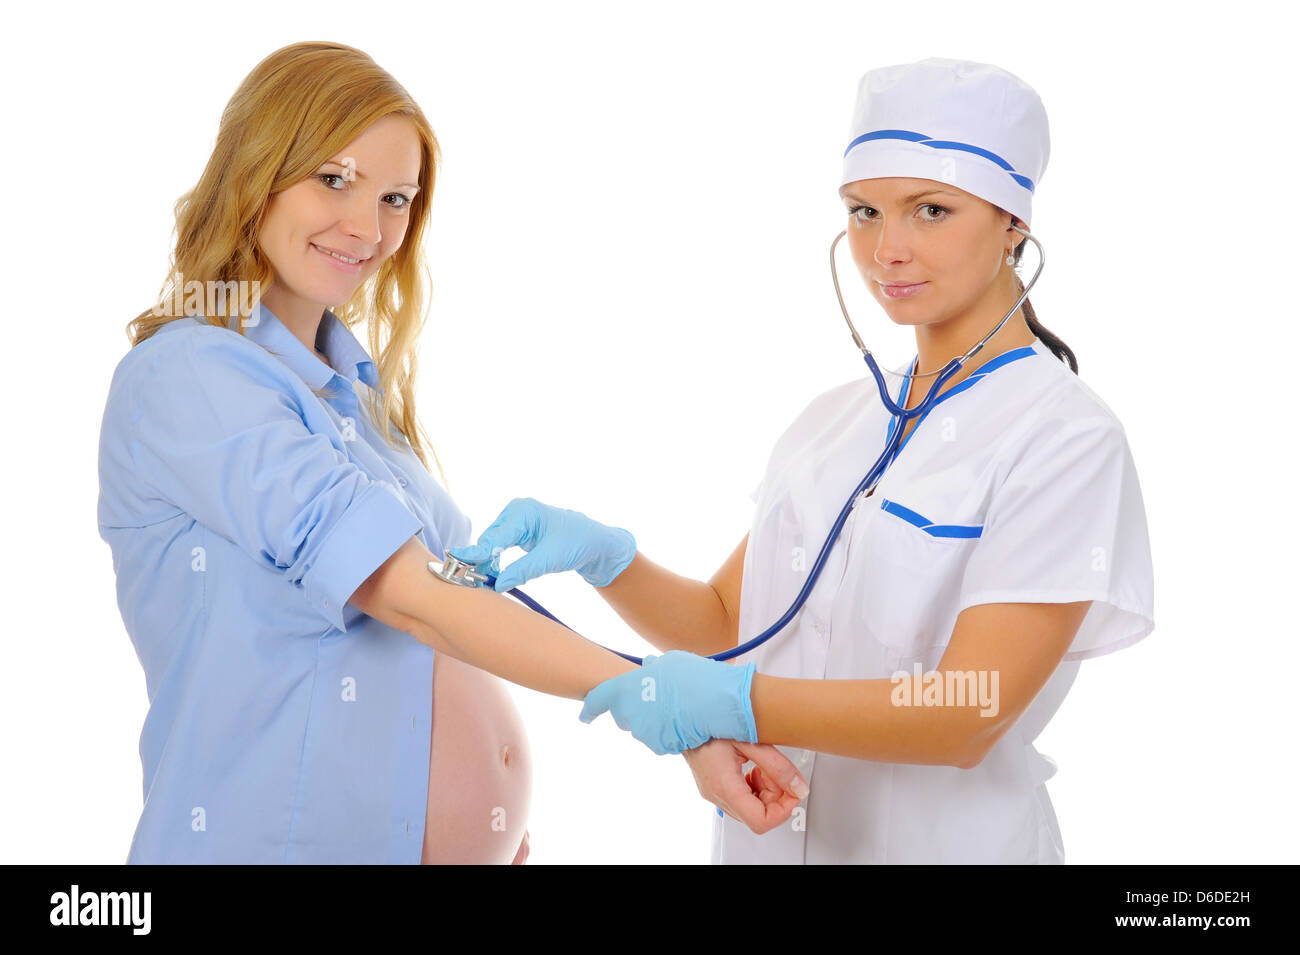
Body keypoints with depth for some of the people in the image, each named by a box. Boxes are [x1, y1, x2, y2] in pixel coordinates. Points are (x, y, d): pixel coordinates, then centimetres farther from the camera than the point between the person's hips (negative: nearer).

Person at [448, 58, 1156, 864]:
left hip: (946, 836, -5)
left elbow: (966, 716, -21)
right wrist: (600, 554, -13)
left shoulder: (1066, 438, -14)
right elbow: (723, 621, 5)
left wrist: (737, 701, -33)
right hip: (768, 830, 6)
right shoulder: (834, 419, 6)